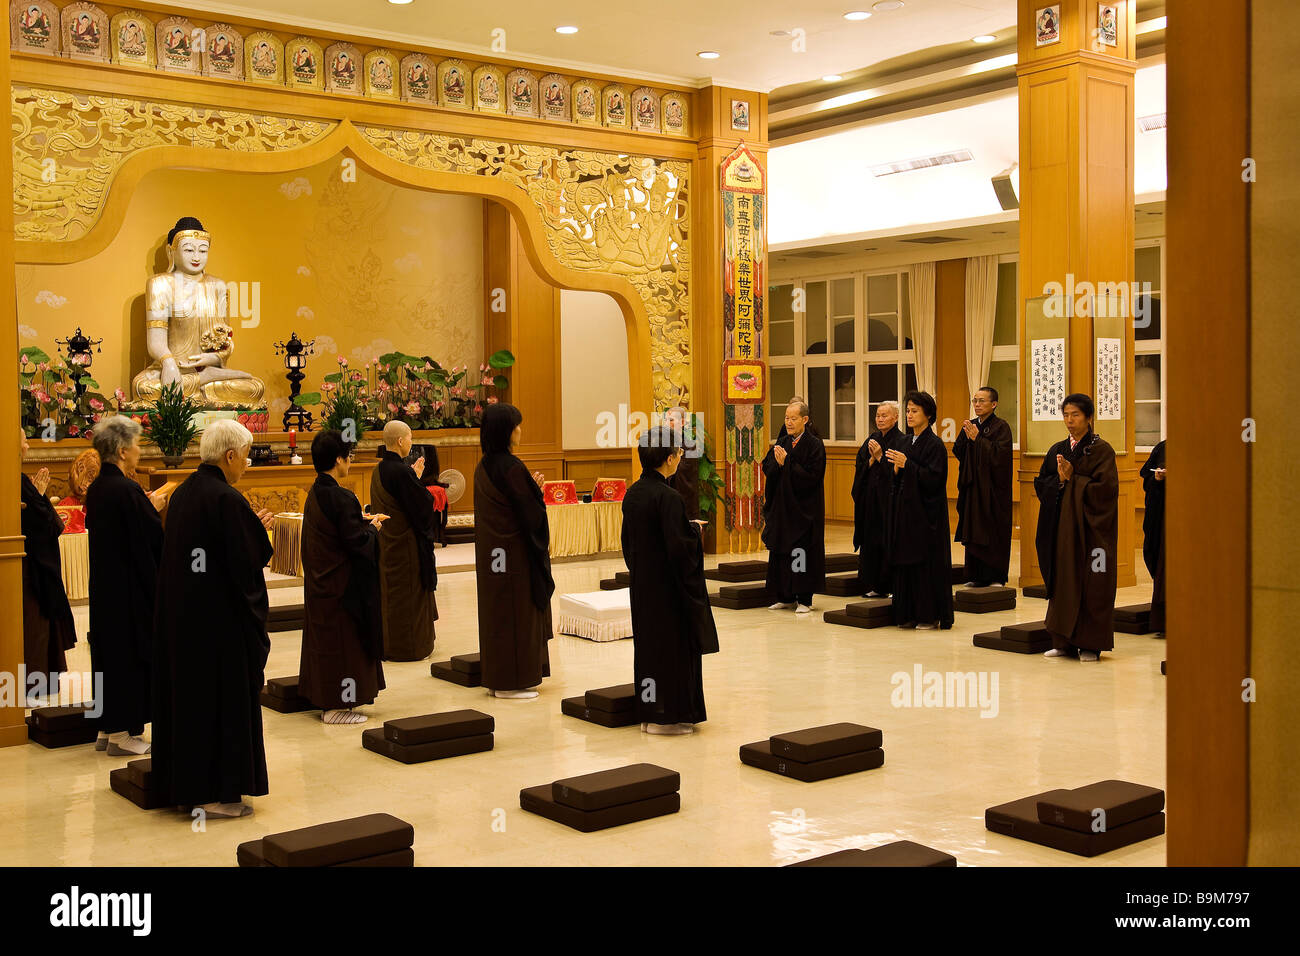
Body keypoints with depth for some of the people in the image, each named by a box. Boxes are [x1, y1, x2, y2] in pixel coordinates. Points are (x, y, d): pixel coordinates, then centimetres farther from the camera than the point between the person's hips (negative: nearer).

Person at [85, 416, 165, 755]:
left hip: (103, 584, 9)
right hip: (131, 586, -9)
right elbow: (155, 538, -19)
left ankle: (107, 728, 23)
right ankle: (123, 733, 8)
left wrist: (145, 506, 12)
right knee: (132, 653, 1)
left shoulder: (96, 488, 6)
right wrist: (153, 508, -2)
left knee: (109, 651, 15)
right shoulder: (128, 490, -21)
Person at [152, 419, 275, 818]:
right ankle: (216, 792, 8)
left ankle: (182, 782, 25)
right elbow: (249, 561, -22)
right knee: (223, 695, 1)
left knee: (188, 690, 16)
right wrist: (260, 530, -4)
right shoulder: (226, 499, -19)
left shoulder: (183, 493, 8)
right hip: (220, 618, -9)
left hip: (180, 613, 9)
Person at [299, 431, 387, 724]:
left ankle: (325, 699, 25)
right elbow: (357, 541, -21)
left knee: (324, 639, 16)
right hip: (342, 585, -9)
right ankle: (337, 706, 7)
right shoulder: (341, 498, -22)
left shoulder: (315, 494, 5)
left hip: (320, 584, 9)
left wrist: (364, 521, 12)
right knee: (343, 641, 1)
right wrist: (372, 528, -3)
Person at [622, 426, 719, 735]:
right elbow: (679, 547, -23)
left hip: (641, 584, 8)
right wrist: (696, 535, -5)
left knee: (647, 644, 15)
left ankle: (648, 712, 22)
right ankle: (669, 716, 9)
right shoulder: (668, 497, -20)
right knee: (673, 646, 3)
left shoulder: (633, 493, 4)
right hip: (668, 586, -8)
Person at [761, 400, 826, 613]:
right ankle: (785, 597, 18)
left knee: (802, 553, -3)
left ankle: (804, 599, 4)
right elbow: (766, 468, 4)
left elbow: (811, 476, -17)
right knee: (780, 552, 8)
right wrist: (777, 462, -16)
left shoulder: (815, 445, -8)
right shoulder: (781, 442, 10)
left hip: (804, 508, -6)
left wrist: (786, 463, -18)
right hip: (781, 506, 6)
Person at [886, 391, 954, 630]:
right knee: (904, 562, 8)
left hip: (925, 511, -7)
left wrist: (907, 464, -22)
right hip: (904, 508, 7)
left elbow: (933, 478, -18)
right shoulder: (905, 441, 12)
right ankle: (908, 614, 14)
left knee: (926, 562, -3)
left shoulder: (935, 445, -10)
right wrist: (896, 468, -5)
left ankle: (930, 615, 5)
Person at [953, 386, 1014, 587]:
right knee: (973, 531, 8)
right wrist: (966, 437, -10)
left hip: (992, 488, -6)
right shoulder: (971, 425, 12)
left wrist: (977, 439, -16)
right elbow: (958, 453, 7)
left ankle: (995, 577, 3)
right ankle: (976, 576, 14)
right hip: (972, 486, 6)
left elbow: (999, 454, -19)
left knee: (993, 534, -3)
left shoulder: (1001, 427, -7)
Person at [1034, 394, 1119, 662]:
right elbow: (1040, 485, 9)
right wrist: (1060, 480, -9)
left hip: (1089, 527, -5)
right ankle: (1064, 642, 12)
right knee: (1062, 581, 6)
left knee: (1090, 584, -3)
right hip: (1061, 525, 5)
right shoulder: (1057, 450, 12)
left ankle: (1090, 643, 3)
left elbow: (1105, 488, -14)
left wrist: (1072, 479, -14)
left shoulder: (1101, 450, -5)